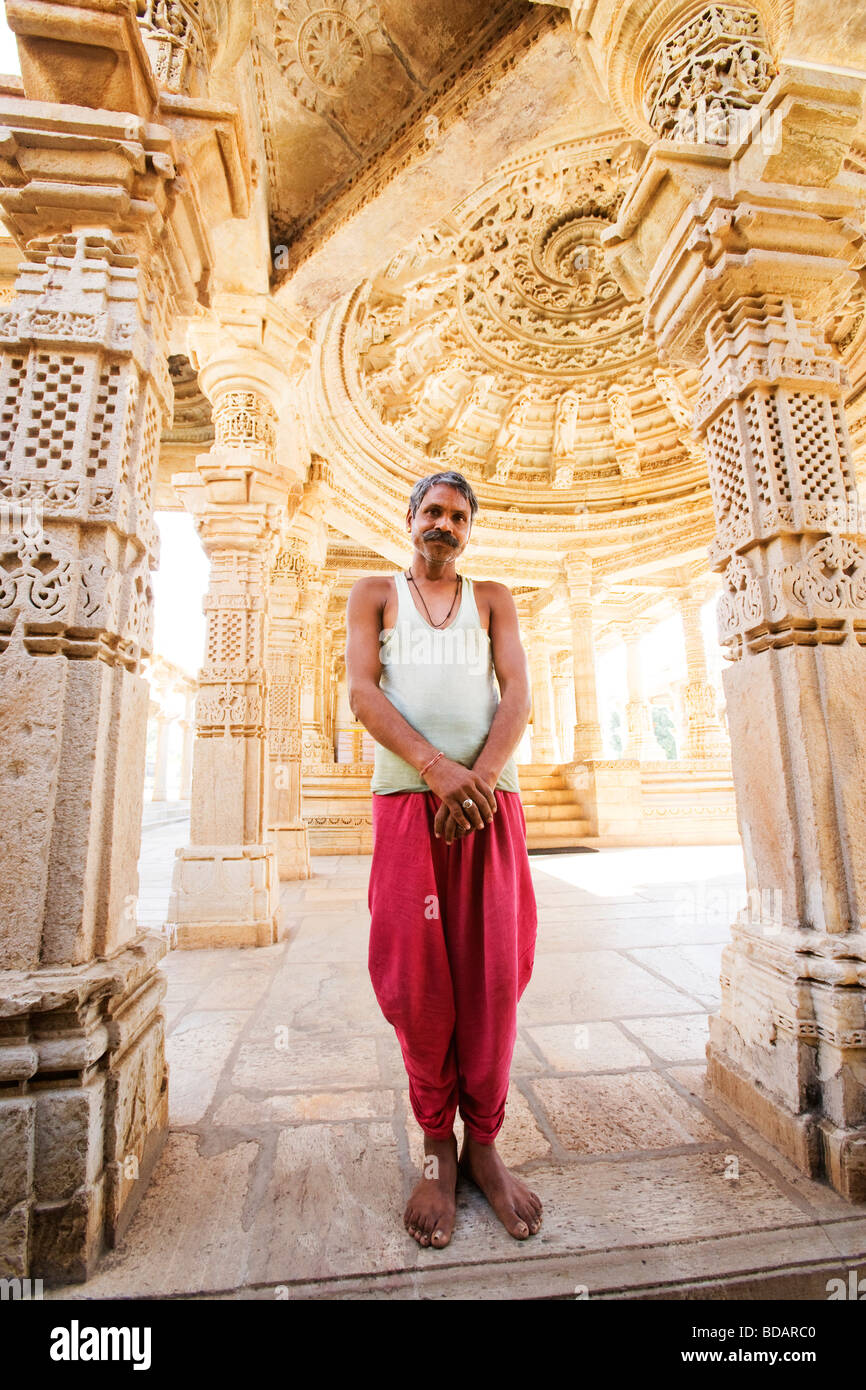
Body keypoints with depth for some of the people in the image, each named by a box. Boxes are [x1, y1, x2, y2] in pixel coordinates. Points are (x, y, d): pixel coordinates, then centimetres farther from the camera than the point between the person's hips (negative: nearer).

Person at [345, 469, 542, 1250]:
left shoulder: (493, 598, 18)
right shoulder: (374, 593, 14)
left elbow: (518, 693, 4)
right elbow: (362, 692, -1)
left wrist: (478, 779, -13)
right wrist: (439, 770, -15)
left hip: (491, 799, 2)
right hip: (407, 800, -1)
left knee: (491, 975, 2)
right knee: (417, 975, 1)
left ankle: (484, 1144, 21)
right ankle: (437, 1150, 21)